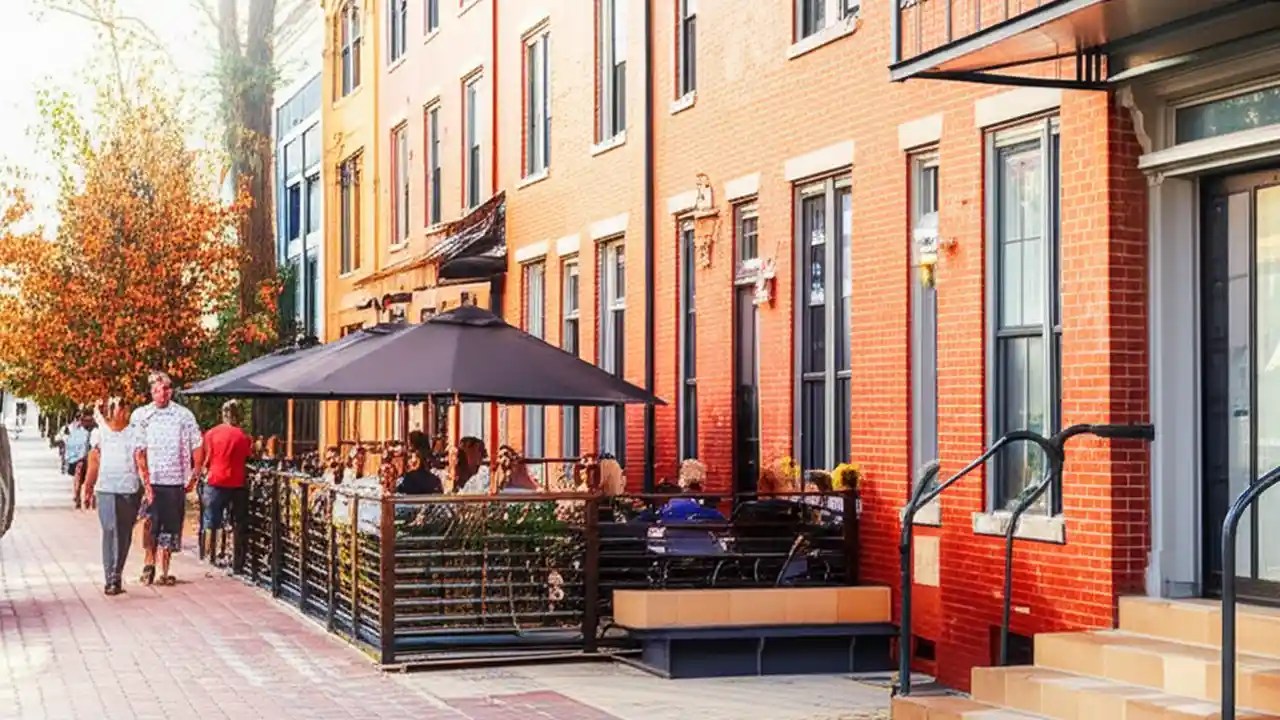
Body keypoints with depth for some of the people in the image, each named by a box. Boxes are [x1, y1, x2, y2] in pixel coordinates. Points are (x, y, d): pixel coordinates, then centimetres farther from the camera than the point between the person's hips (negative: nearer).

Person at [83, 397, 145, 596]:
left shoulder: (133, 434, 3)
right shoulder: (100, 433, 7)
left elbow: (140, 459, -5)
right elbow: (94, 460, 11)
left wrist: (146, 483, -18)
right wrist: (88, 485, 9)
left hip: (130, 489, 1)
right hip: (106, 488, -1)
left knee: (125, 533, 6)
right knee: (110, 530, -13)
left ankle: (117, 574, 22)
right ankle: (111, 579, -15)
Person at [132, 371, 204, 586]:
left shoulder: (184, 415, 6)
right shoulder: (140, 415, 2)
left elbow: (197, 446, 9)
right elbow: (136, 449, -2)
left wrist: (194, 474, 6)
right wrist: (143, 476, -10)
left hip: (176, 481, 1)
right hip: (150, 480, -1)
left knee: (170, 527, 5)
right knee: (151, 525, -2)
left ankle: (164, 571, 13)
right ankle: (149, 563, 14)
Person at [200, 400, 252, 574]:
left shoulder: (212, 433, 0)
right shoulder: (244, 437, 0)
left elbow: (206, 461, 1)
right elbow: (247, 461, 7)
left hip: (215, 482, 0)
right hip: (237, 484, 0)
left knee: (211, 524, 8)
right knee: (237, 526, 7)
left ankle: (209, 559, 6)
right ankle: (236, 563, 6)